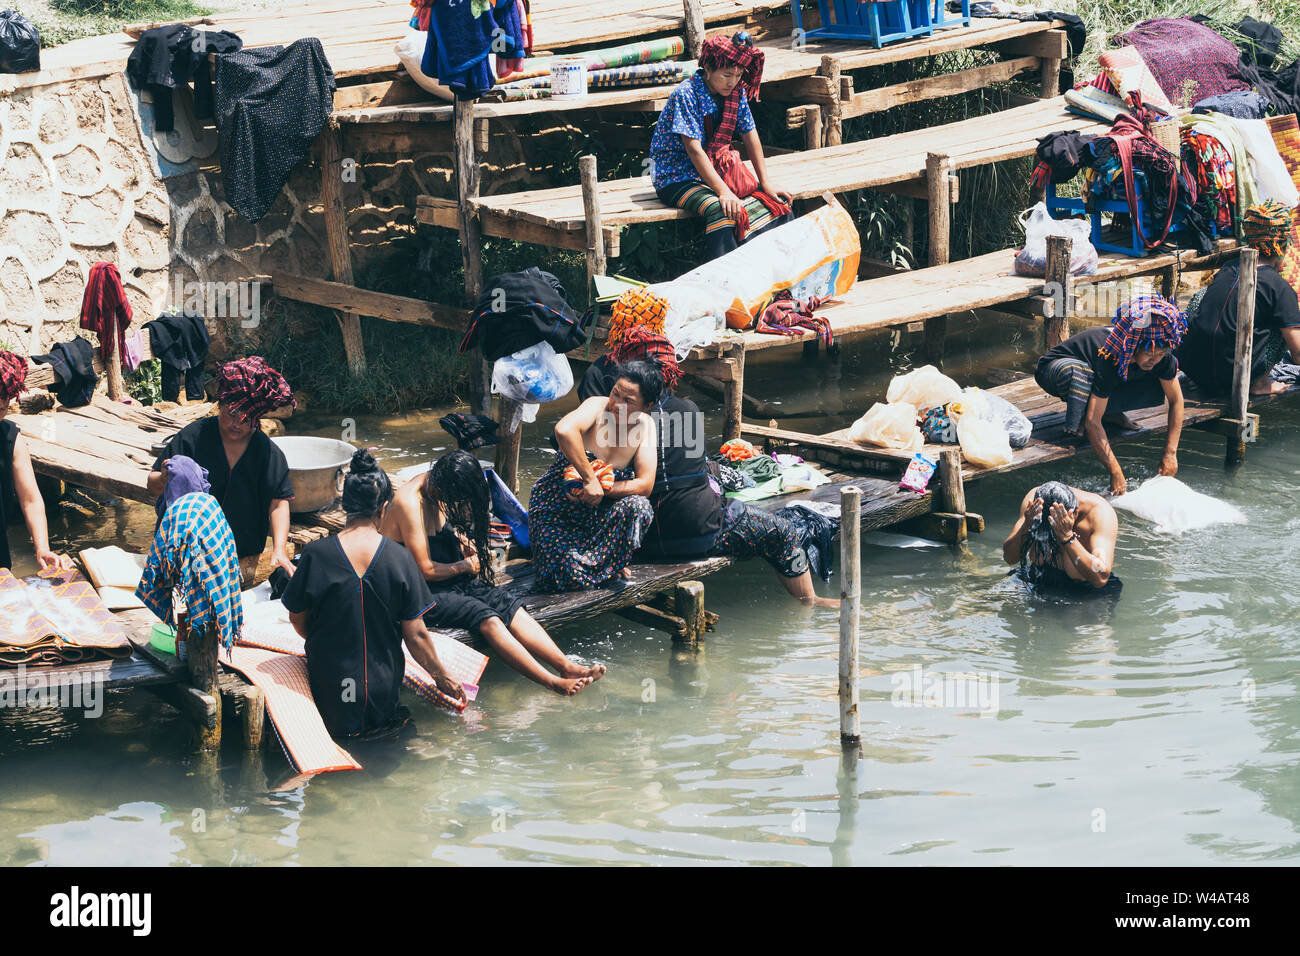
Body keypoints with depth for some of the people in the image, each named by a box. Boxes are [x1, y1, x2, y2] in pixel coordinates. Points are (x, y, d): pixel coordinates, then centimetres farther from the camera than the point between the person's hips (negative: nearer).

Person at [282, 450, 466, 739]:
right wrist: (441, 678, 9)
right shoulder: (399, 559, -11)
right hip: (383, 691, 0)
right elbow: (416, 634, -6)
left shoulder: (316, 554, -12)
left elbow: (297, 620, 2)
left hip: (328, 689, 0)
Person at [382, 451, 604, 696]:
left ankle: (567, 666, -23)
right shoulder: (410, 503, -22)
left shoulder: (436, 489, 5)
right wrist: (465, 566, -4)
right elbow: (425, 570, -20)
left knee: (508, 604, -12)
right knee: (485, 617, -27)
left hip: (450, 580, 9)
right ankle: (551, 683, -34)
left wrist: (465, 543, 6)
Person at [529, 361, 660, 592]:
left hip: (597, 512, 4)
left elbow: (645, 484, -10)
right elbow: (564, 431, -40)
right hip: (556, 510, -4)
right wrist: (590, 480, -37)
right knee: (571, 577, -26)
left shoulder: (645, 426, -2)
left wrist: (602, 489, -24)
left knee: (639, 508, -29)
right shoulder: (598, 407, -17)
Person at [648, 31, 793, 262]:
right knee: (720, 210, -35)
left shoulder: (736, 91, 1)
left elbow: (751, 137, 9)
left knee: (777, 201, -7)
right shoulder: (686, 94, -19)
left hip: (718, 170, 7)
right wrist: (723, 191, -31)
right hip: (677, 178, -7)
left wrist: (765, 182, 3)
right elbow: (694, 149, -25)